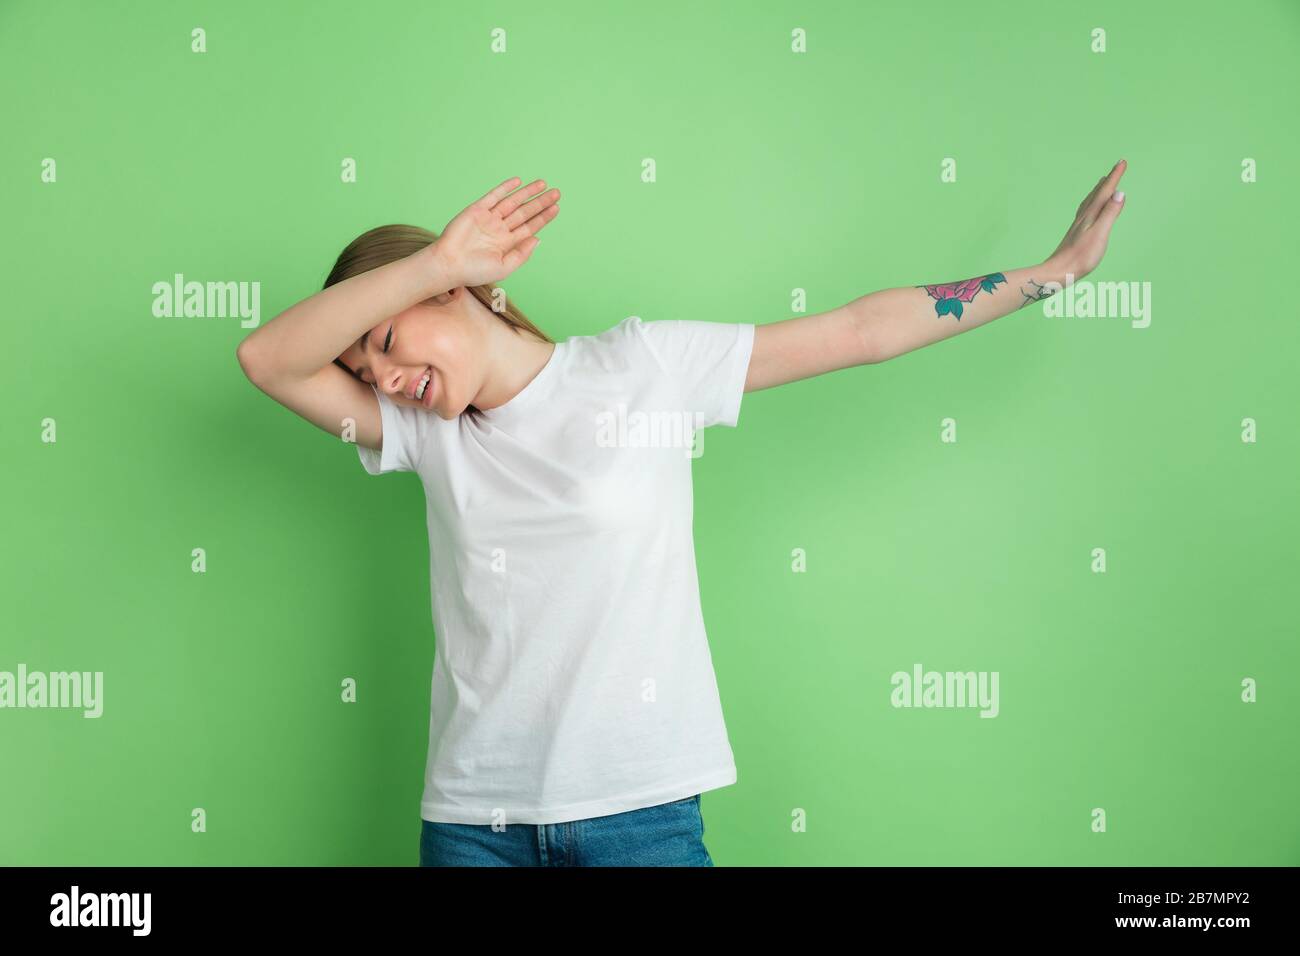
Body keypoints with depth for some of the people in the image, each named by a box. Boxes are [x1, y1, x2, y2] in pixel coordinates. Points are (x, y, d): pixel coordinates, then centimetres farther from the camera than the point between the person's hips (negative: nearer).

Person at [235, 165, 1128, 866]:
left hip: (639, 806, -2)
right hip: (472, 818, 3)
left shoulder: (645, 365, 1)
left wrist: (1050, 272, 6)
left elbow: (859, 331, 3)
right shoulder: (422, 431, 9)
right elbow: (269, 359, -4)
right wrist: (433, 258, -14)